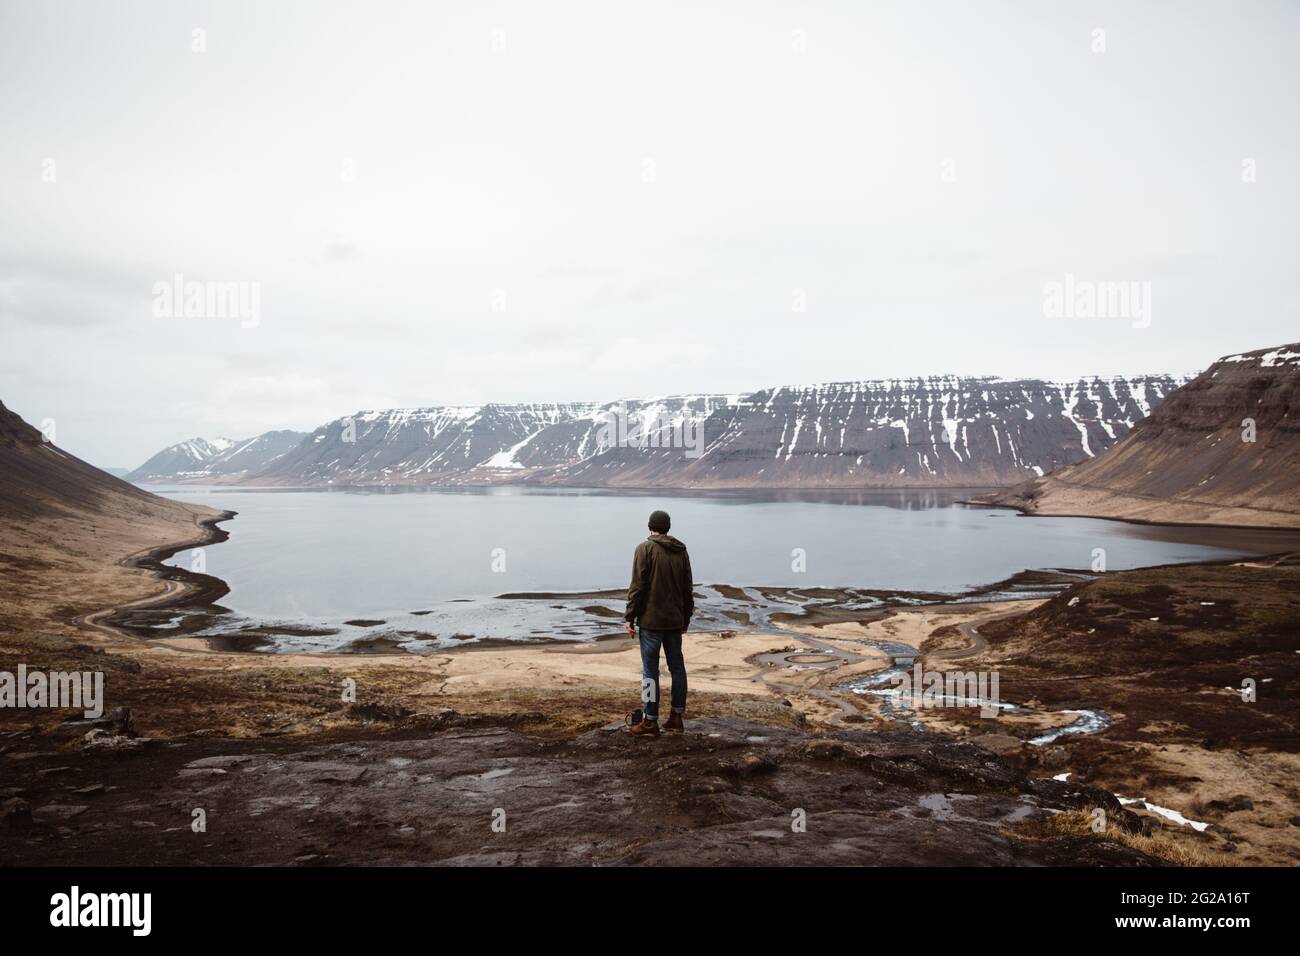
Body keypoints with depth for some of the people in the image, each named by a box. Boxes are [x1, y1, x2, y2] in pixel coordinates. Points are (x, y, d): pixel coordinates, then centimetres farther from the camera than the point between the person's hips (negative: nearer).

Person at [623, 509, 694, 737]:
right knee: (677, 667, 12)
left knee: (650, 670, -2)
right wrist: (686, 618, 22)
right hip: (675, 620, 6)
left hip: (651, 620, -6)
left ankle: (650, 721, 1)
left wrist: (630, 617, -7)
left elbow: (637, 586, -12)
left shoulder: (645, 549, -8)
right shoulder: (681, 551, 10)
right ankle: (676, 717, 18)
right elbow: (688, 588, 14)